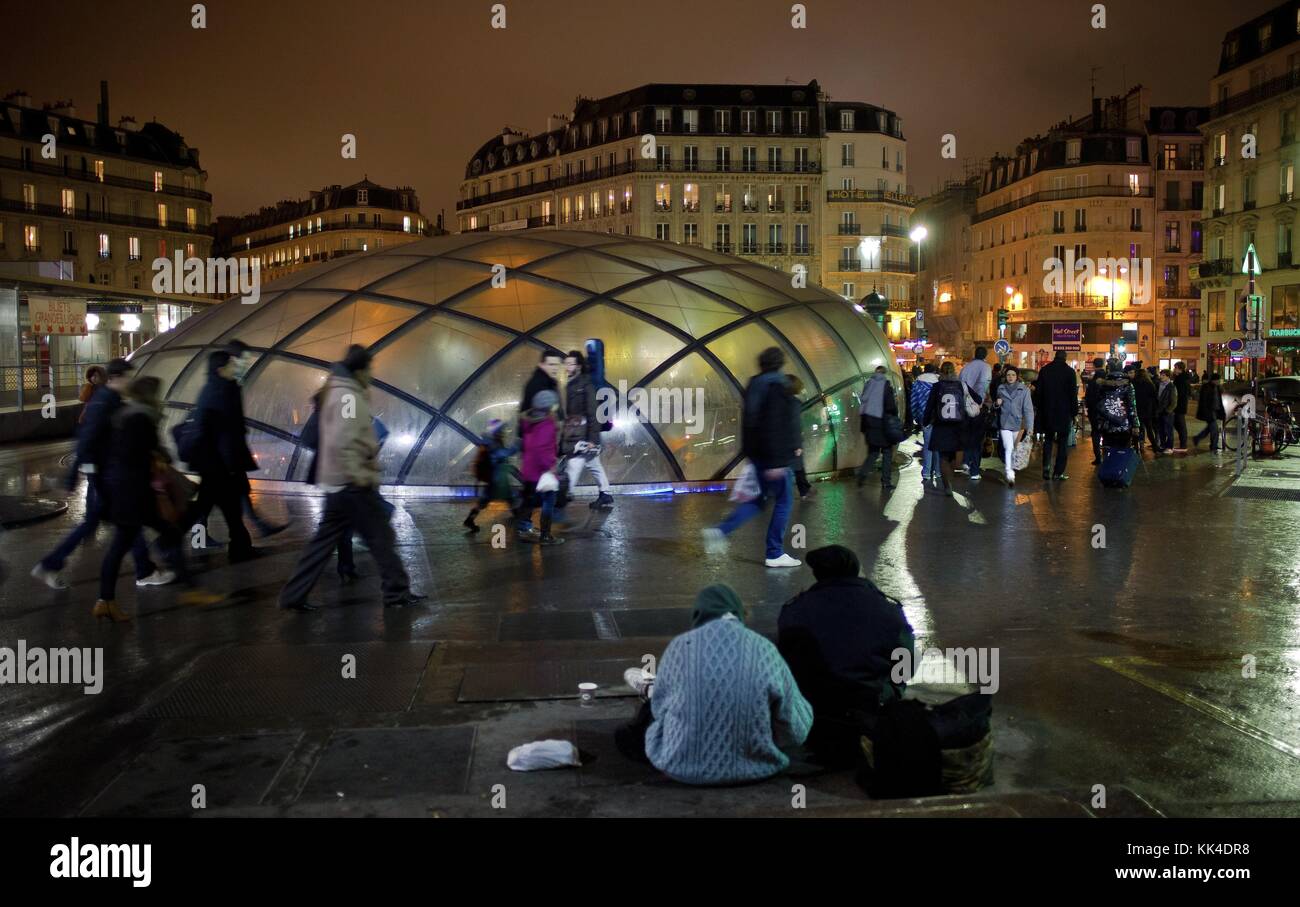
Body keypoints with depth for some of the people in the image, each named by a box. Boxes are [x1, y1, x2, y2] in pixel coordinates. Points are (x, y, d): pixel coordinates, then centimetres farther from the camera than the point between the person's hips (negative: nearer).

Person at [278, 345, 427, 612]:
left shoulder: (336, 392, 15)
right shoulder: (350, 397, -16)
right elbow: (341, 442, -27)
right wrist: (359, 475, -21)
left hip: (337, 483, 10)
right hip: (353, 484, -10)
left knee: (324, 540, 11)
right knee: (382, 538, 1)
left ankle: (293, 595, 11)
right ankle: (398, 593, 9)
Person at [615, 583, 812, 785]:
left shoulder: (679, 646, -11)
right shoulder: (765, 651, -11)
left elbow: (658, 707, 3)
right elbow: (797, 730, -7)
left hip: (684, 769, -1)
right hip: (753, 768, 2)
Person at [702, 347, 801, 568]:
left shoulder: (755, 385, 9)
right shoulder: (777, 387, -17)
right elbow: (775, 426, -23)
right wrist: (777, 461, -23)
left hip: (757, 452, 9)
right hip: (775, 455, -9)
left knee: (762, 499, 19)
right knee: (783, 501, 4)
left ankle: (721, 530, 8)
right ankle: (775, 554, 10)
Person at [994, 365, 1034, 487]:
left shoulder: (1024, 390, -3)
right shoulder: (1001, 389, 5)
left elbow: (1028, 409, -5)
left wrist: (1030, 427, -11)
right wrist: (997, 404, -5)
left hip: (1018, 423, 0)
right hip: (1005, 424, 0)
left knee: (1015, 449, 12)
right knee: (1008, 448, -14)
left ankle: (1013, 468, 32)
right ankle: (1010, 474, -18)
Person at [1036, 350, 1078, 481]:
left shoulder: (1044, 370, 2)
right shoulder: (1069, 371, -6)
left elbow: (1039, 392, 5)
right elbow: (1073, 394, -6)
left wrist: (1040, 410, 12)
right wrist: (1074, 412, 1)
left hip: (1048, 412, 2)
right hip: (1064, 412, -2)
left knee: (1048, 440, 12)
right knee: (1063, 442, 4)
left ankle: (1046, 469, -1)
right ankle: (1058, 472, 0)